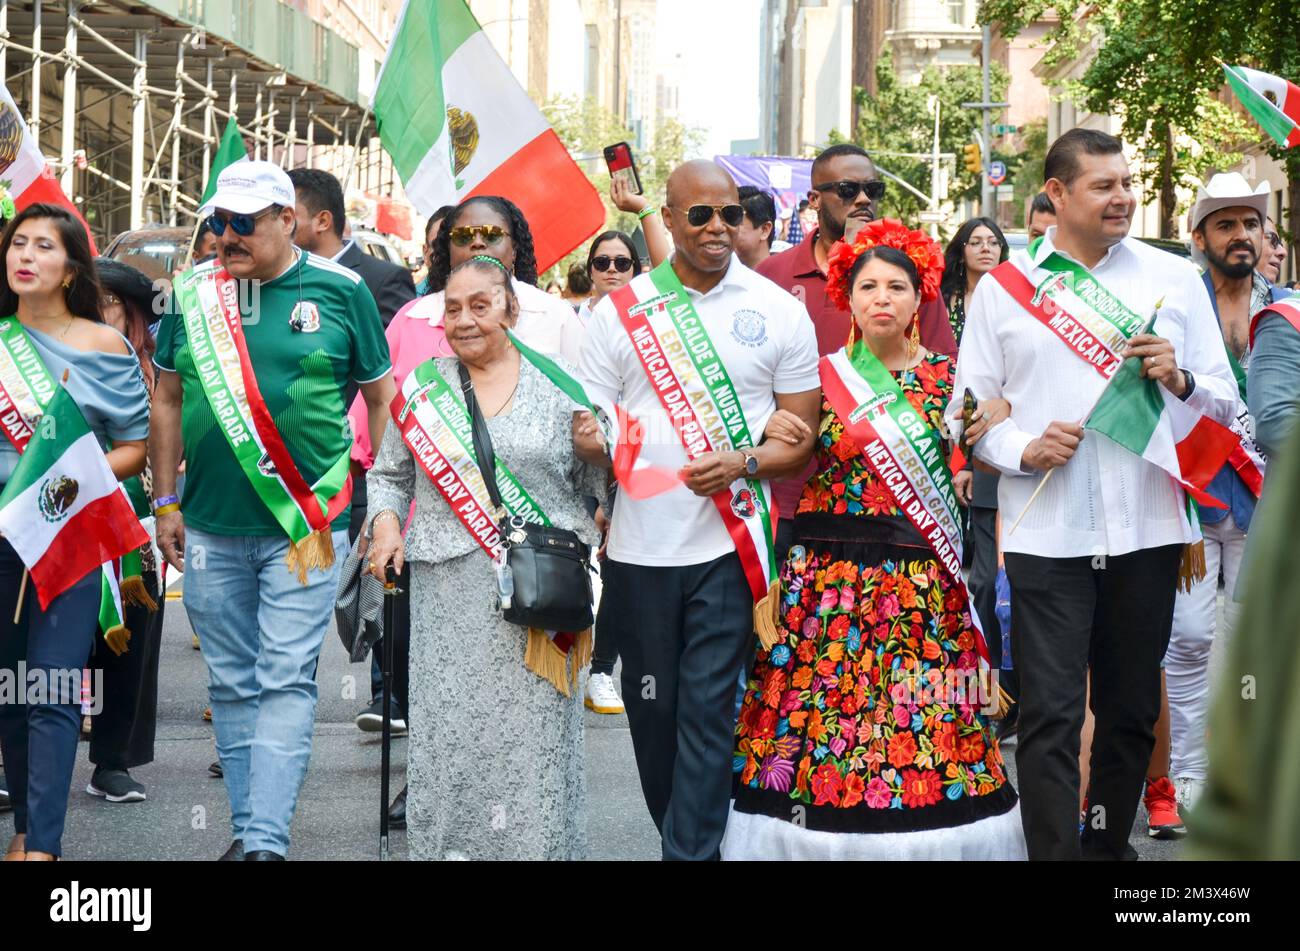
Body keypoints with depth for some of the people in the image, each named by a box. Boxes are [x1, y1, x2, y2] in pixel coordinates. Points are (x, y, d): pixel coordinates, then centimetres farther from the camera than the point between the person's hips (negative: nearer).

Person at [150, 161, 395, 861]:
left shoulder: (340, 291, -2)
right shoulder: (191, 293, 5)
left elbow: (380, 396, 5)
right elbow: (169, 397, 13)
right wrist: (166, 500, 10)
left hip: (307, 527, -3)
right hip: (212, 529, 3)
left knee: (286, 682, -8)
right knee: (231, 684, 10)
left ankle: (267, 841, -9)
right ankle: (245, 828, 20)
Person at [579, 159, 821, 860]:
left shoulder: (780, 312, 4)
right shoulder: (620, 311, 6)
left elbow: (803, 435, 3)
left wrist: (746, 463, -14)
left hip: (730, 544, -2)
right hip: (640, 546, 2)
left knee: (707, 710, -7)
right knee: (651, 709, 10)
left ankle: (691, 850, -4)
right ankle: (676, 833, 28)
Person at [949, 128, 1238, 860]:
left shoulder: (1175, 279, 8)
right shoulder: (1003, 287, 5)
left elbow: (1225, 404, 9)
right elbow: (968, 410, 6)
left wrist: (1180, 380, -11)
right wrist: (1024, 448, -13)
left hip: (1147, 529, 2)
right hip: (1047, 534, -2)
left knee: (1132, 711, 13)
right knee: (1050, 718, -7)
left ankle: (1109, 844, 28)